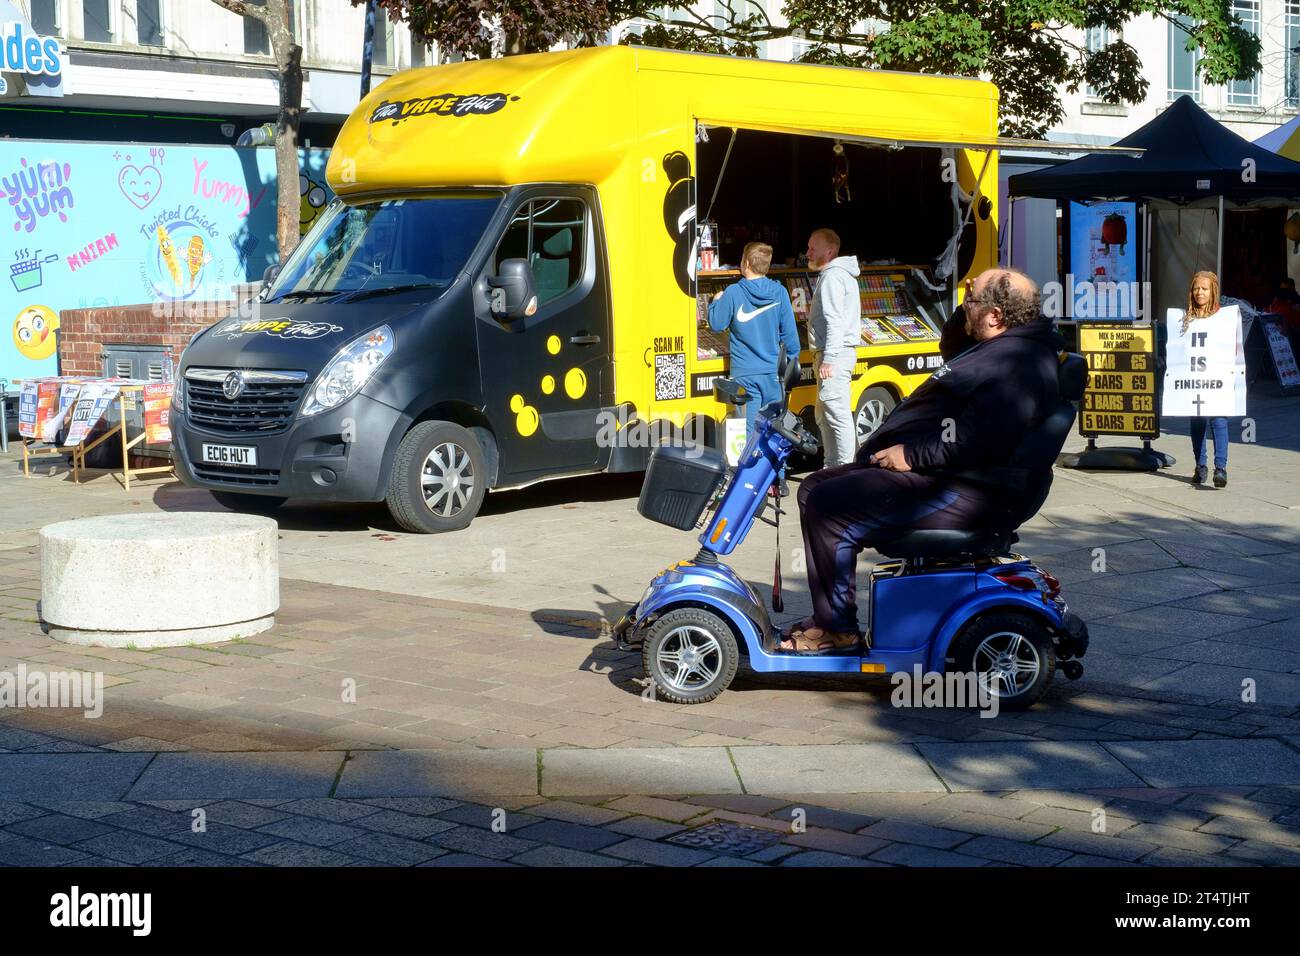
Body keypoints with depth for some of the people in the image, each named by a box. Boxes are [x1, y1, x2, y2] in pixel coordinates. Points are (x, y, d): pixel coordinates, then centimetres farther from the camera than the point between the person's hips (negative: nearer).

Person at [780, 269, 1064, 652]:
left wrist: (912, 456, -24)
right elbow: (953, 355, 38)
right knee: (815, 489, 13)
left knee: (827, 510, -21)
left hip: (960, 492, -13)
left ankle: (837, 628, -8)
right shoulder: (1001, 348, 17)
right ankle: (829, 614, 13)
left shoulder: (1017, 365, -19)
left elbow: (979, 441, -31)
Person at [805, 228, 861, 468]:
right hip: (836, 355, 11)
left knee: (837, 414, -10)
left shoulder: (832, 276, -12)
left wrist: (828, 359, -23)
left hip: (834, 354, -11)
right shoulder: (839, 274, 20)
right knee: (824, 415, 16)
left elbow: (835, 321, -20)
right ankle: (832, 468, 22)